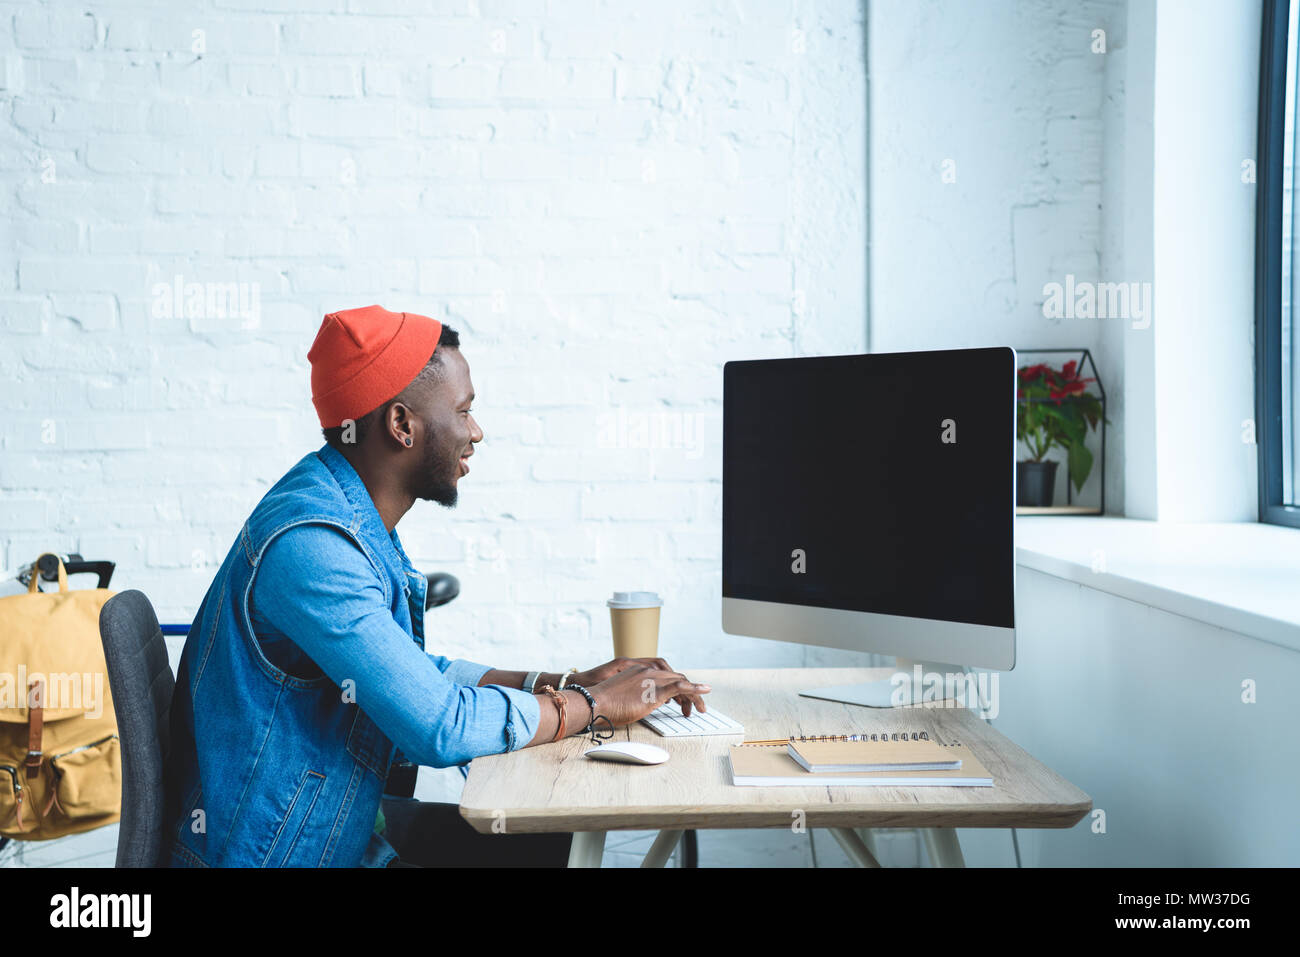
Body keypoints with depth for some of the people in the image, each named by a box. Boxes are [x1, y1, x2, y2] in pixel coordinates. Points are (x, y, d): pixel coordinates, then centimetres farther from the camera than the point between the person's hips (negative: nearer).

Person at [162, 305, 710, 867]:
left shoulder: (362, 524, 5)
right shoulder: (309, 543, -26)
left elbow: (415, 672, 15)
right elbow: (441, 726, -27)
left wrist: (565, 685, 5)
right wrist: (593, 705, -13)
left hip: (342, 825, 9)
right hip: (270, 851, -9)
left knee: (554, 841, 8)